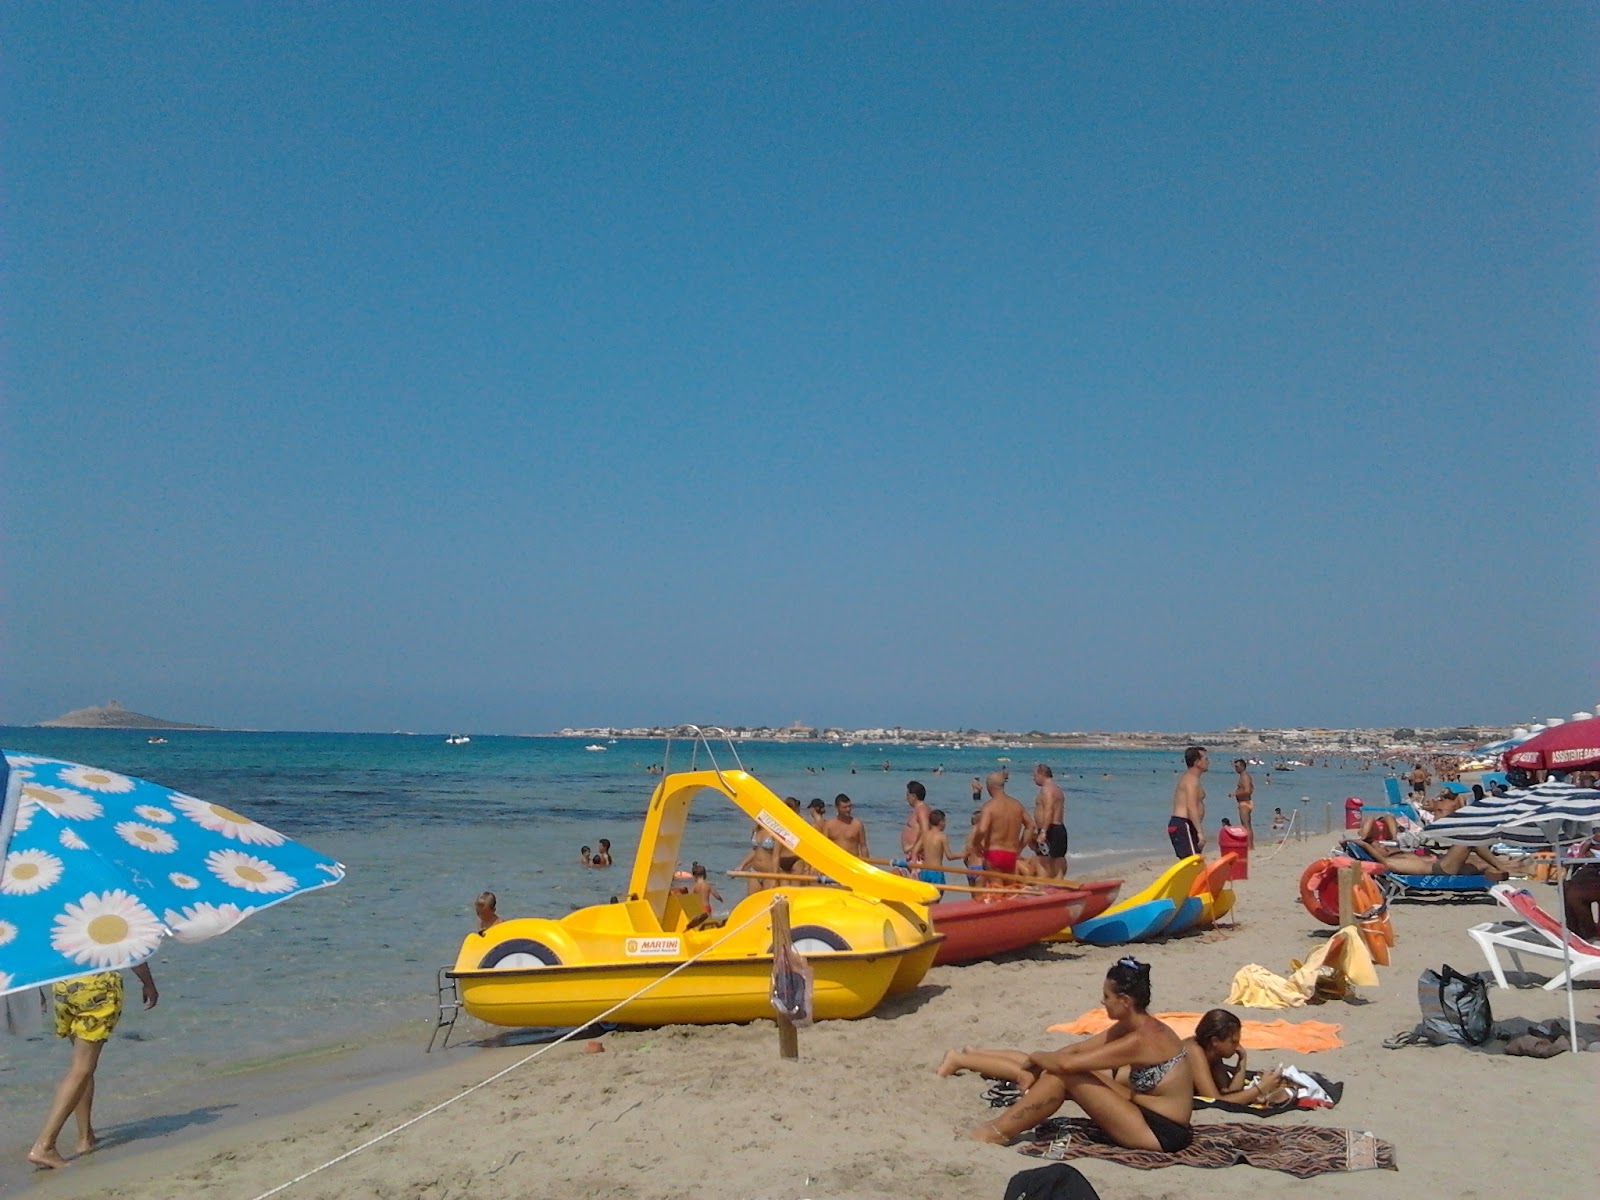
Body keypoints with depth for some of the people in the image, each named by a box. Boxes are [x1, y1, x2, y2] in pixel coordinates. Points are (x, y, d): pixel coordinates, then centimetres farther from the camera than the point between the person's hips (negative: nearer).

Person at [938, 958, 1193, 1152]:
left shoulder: (1140, 1041, -25)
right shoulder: (1134, 1026, 3)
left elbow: (1065, 1063, -25)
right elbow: (1078, 1048, 11)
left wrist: (1035, 1057, -6)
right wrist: (1038, 1061, 1)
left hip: (1160, 1133, -9)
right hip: (1147, 1112, 9)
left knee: (1064, 1075, -17)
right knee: (1051, 1069, 3)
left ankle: (996, 1132, -7)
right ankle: (963, 1060, 16)